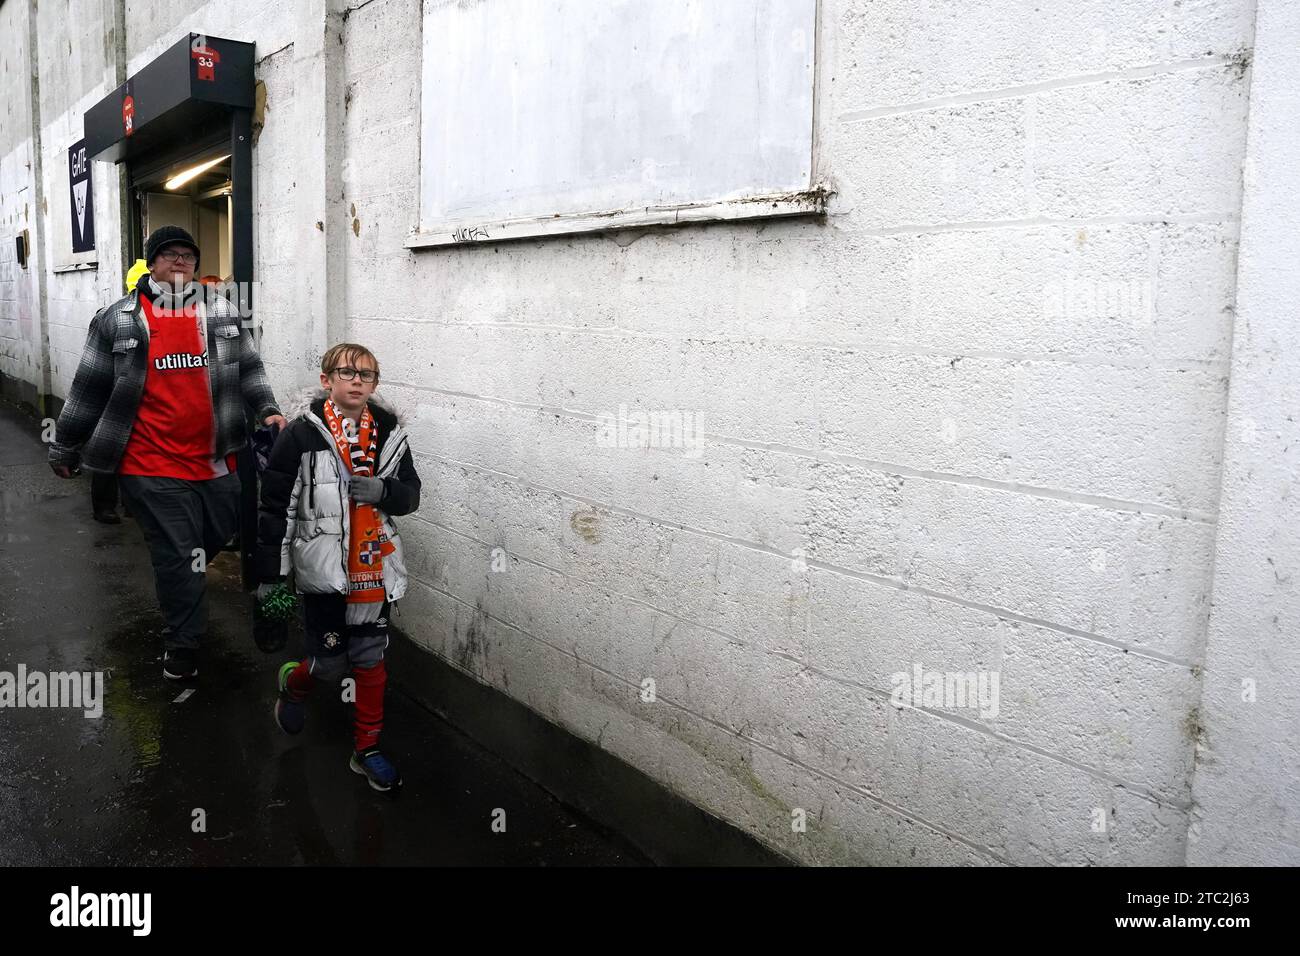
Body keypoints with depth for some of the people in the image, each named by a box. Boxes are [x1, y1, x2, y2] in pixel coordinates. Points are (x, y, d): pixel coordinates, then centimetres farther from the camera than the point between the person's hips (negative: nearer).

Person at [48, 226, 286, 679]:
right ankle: (182, 645, 17)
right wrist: (64, 448, 11)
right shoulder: (117, 320, 0)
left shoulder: (222, 315, 8)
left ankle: (179, 597, 46)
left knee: (217, 537, 17)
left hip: (215, 462, 4)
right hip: (152, 468, -4)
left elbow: (248, 369, 13)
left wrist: (267, 409, -5)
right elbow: (89, 390, 5)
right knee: (177, 556, 0)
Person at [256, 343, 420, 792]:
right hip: (322, 569, -3)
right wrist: (269, 573, -8)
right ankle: (294, 682, 42)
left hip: (374, 567, 3)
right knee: (329, 661, 6)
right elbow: (275, 506, -8)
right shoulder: (301, 435, -11)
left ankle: (367, 749, 27)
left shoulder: (389, 434, 0)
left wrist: (382, 490, -17)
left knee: (370, 659, 11)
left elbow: (411, 494, 6)